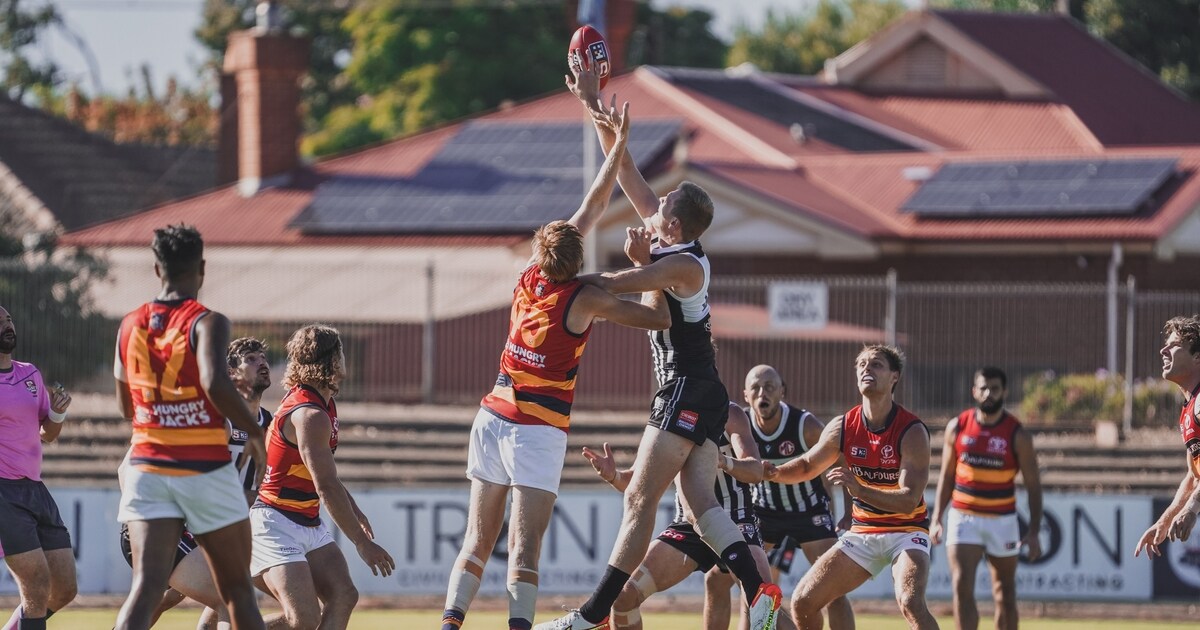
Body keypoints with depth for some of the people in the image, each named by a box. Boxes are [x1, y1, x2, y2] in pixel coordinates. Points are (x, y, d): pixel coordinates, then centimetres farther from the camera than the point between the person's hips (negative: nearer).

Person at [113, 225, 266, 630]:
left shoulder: (130, 326, 8)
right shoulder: (207, 323, -8)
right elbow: (215, 383, -26)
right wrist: (254, 431, -12)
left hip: (147, 470, 3)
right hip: (205, 471, -3)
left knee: (146, 586, -8)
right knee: (237, 590, 12)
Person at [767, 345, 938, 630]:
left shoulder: (912, 432, -19)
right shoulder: (842, 427, -4)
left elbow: (909, 501, -26)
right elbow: (807, 466, 14)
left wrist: (860, 490, -40)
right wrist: (774, 473, -7)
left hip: (906, 531, -5)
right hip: (862, 532, 5)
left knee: (910, 602, -33)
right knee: (801, 603, -3)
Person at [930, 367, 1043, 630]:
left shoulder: (1018, 435, -7)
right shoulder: (957, 427, 0)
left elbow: (1033, 485, -4)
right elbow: (947, 475, 10)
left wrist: (1034, 532, -11)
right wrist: (937, 518, 4)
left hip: (1002, 521, -1)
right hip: (963, 518, 1)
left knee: (1005, 595, 7)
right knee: (962, 588, -13)